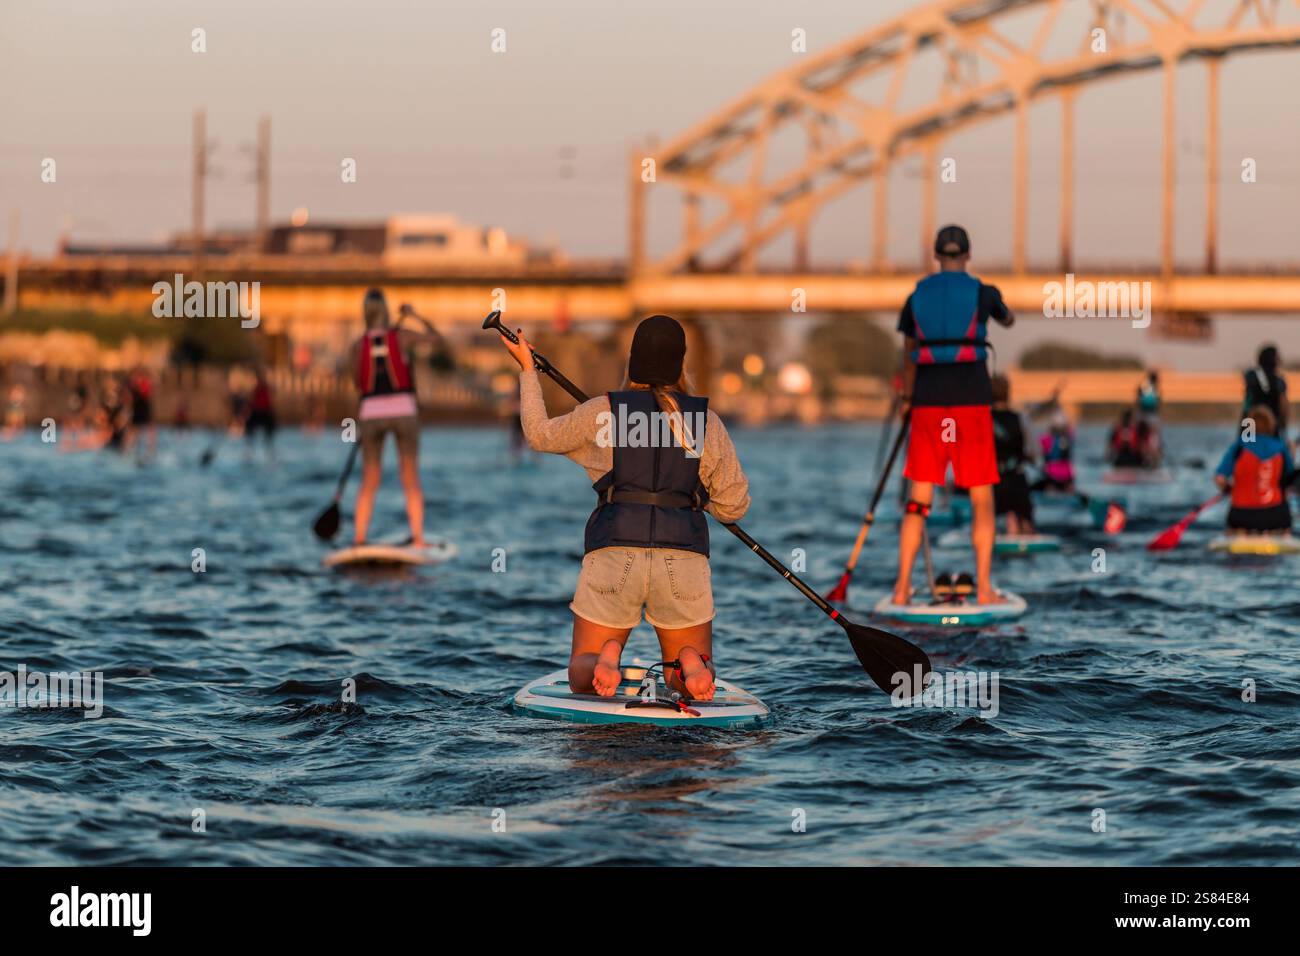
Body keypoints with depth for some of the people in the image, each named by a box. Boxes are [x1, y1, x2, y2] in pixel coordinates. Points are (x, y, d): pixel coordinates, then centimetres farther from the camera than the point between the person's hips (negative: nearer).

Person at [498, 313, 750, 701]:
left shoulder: (603, 412, 3)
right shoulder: (707, 421, 6)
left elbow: (541, 435, 20)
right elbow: (734, 506, 11)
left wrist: (527, 370, 32)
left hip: (614, 551, -1)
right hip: (684, 559, 1)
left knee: (581, 677, 13)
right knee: (693, 680, 16)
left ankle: (607, 658, -22)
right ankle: (690, 664, -20)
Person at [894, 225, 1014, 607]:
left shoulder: (916, 298, 8)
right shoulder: (982, 293, 0)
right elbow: (1008, 319, 25)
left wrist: (907, 401, 33)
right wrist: (1006, 313, 50)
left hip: (928, 404, 2)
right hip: (972, 402, -2)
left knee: (918, 501, 7)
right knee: (982, 501, 5)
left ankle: (902, 588, 2)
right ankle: (984, 589, -1)